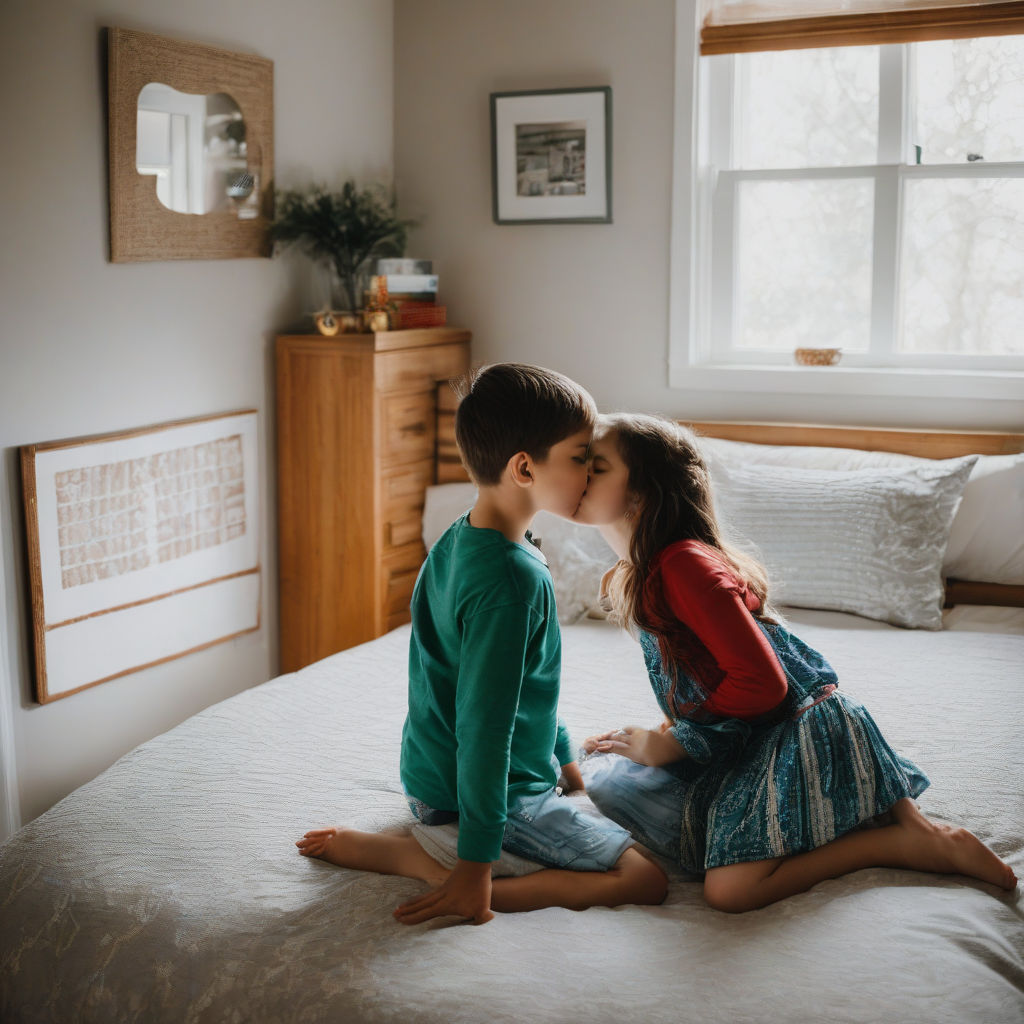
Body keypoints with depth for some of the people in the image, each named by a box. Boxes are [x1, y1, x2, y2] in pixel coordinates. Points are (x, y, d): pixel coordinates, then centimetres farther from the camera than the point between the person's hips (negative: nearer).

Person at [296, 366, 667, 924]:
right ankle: (425, 865, -15)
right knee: (646, 877, -14)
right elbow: (484, 725, -30)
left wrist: (563, 755, 24)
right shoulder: (513, 578, -28)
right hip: (506, 790, -10)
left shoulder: (458, 539, 3)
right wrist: (475, 868, -27)